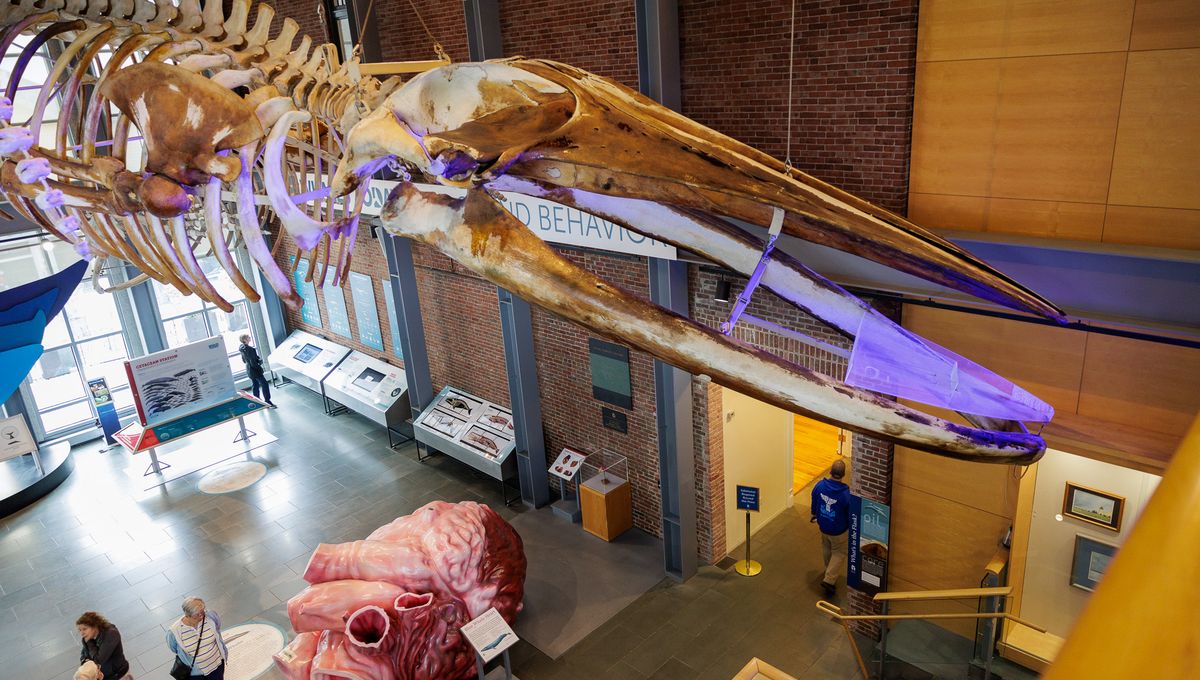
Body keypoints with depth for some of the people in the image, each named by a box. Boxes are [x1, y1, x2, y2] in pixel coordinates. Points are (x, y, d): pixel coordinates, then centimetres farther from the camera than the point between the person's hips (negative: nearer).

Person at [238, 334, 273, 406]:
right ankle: (268, 401, 4)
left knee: (255, 386, 19)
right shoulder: (249, 349, -27)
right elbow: (253, 363, -27)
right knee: (264, 384, -1)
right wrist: (260, 360, -11)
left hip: (249, 371, 9)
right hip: (255, 370, -9)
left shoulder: (242, 349, 2)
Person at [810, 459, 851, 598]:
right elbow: (850, 514, -16)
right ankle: (829, 580, 12)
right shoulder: (846, 494, -30)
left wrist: (814, 514, 21)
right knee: (839, 554, 18)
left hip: (823, 526, 4)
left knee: (826, 549, 29)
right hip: (838, 531, -4)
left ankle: (829, 570, 51)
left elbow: (814, 503, 0)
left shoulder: (819, 485, -19)